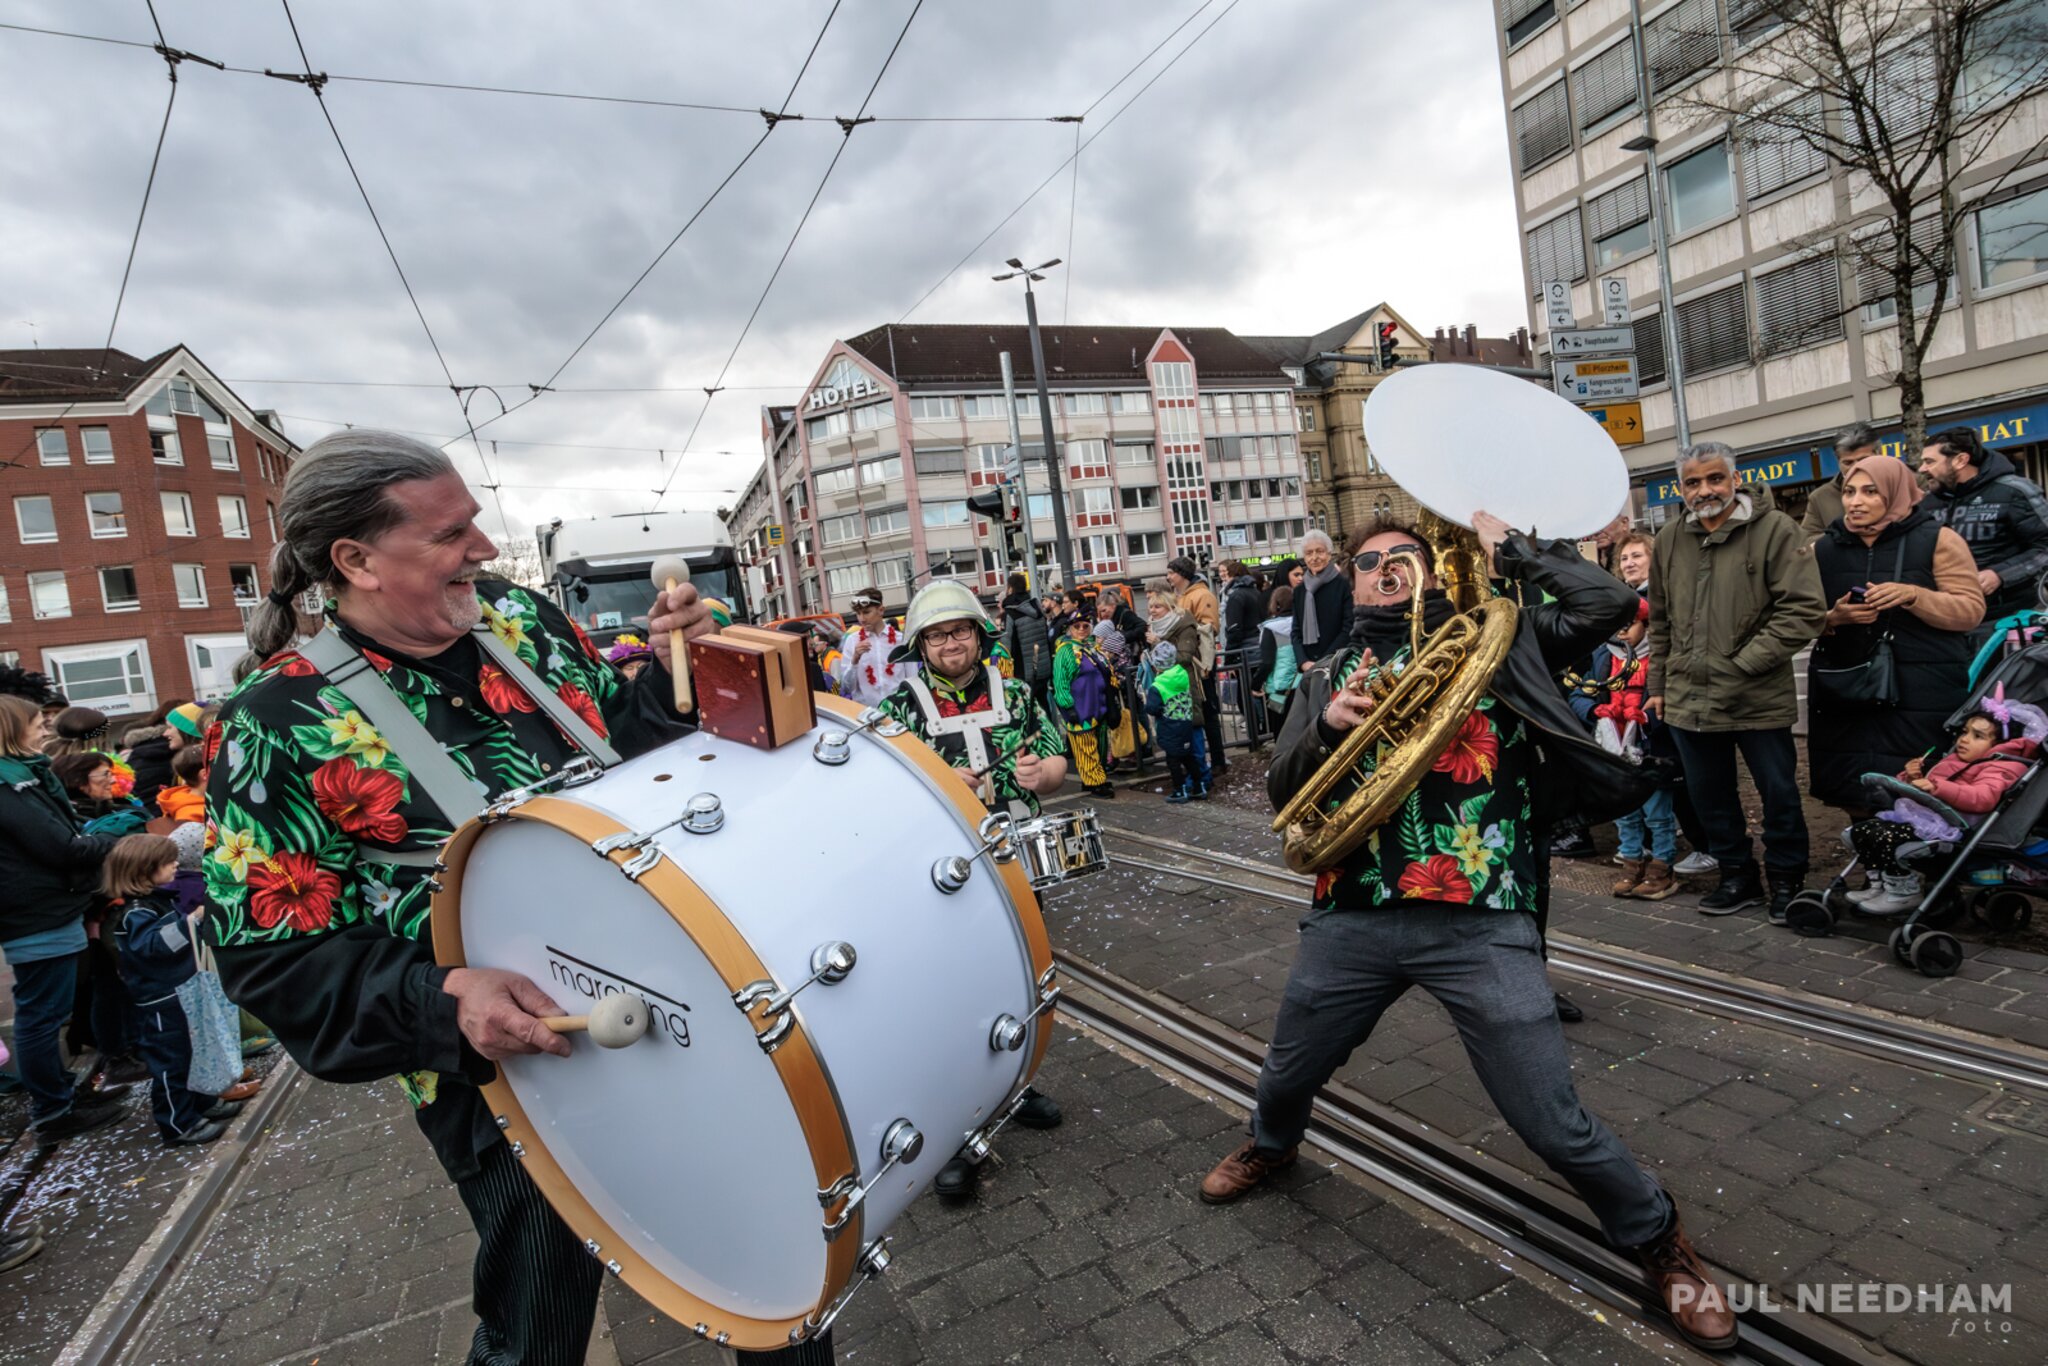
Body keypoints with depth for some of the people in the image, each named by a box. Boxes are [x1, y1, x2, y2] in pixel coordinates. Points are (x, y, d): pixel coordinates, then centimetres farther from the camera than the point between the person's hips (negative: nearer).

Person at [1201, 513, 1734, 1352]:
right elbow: (1281, 794, 5)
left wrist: (1509, 547, 3)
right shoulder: (1330, 675, 13)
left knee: (1554, 1126, -1)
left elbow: (1610, 603, -4)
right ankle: (1272, 1147, 55)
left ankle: (1655, 1236, 32)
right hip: (1354, 918, 3)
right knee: (1285, 1079, 19)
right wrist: (1325, 725, -13)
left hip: (1481, 921, -3)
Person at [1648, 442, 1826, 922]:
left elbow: (1805, 609, -12)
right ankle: (1737, 875, 32)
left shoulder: (1775, 530, -7)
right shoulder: (1669, 539, 8)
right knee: (1709, 795, 15)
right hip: (1687, 697, 5)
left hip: (1759, 697, -4)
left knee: (1779, 794, 9)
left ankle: (1786, 880, 29)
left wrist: (1743, 664, -16)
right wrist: (1658, 684, 14)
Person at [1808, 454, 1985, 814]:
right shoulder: (1823, 550, 10)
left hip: (1924, 696, -2)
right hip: (1845, 697, 3)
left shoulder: (1937, 540, 2)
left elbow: (1971, 609, -1)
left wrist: (1913, 595, -18)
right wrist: (1833, 618, -11)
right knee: (1856, 793, 4)